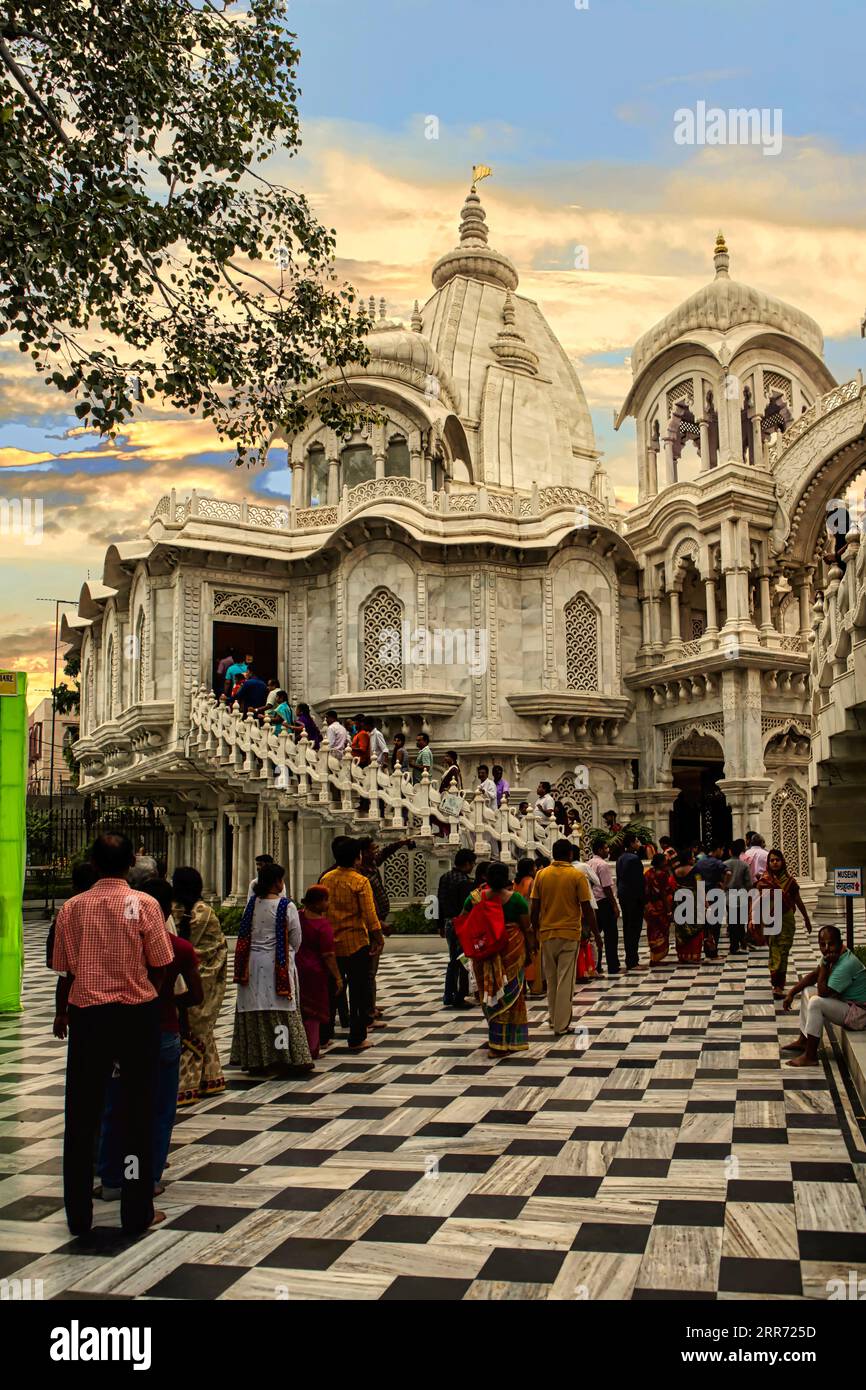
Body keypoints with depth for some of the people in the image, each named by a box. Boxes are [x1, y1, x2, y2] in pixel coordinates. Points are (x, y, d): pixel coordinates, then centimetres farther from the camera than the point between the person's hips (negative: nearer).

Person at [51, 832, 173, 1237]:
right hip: (137, 1013, -1)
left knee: (82, 1116, 12)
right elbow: (160, 966, -7)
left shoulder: (71, 907, -2)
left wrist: (62, 1012, 19)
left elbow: (67, 971, 3)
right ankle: (137, 1213, 14)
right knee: (136, 1113, 8)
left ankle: (79, 1215, 19)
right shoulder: (144, 905, -8)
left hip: (87, 1016, 2)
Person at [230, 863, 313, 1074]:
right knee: (282, 1012, 3)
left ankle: (256, 1060, 13)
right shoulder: (287, 907, -10)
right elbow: (296, 940, -3)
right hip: (277, 964, -4)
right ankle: (291, 1058, 5)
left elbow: (244, 936, 9)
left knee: (254, 1012, 8)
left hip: (253, 963, 4)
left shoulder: (252, 904, 2)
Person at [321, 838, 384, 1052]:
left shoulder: (326, 879, 2)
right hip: (356, 942, -5)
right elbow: (369, 915, -15)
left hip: (331, 942, 5)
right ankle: (357, 1039, 6)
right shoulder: (360, 882, -13)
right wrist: (378, 939, -5)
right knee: (359, 990, 4)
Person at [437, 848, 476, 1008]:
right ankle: (459, 999, 3)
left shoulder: (444, 877, 7)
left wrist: (441, 924, 21)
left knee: (453, 961, 18)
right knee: (463, 962, 1)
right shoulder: (465, 882, -19)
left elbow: (440, 902, 14)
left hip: (448, 923, 8)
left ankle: (448, 996, 21)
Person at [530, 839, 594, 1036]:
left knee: (551, 978, 17)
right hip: (570, 933, -3)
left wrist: (535, 931, 12)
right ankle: (561, 1024, 2)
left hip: (547, 933, 3)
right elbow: (586, 908, -7)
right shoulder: (577, 876, -7)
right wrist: (593, 931, 7)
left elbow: (534, 908, 1)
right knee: (565, 980, 1)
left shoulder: (541, 875, 0)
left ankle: (553, 1018, 28)